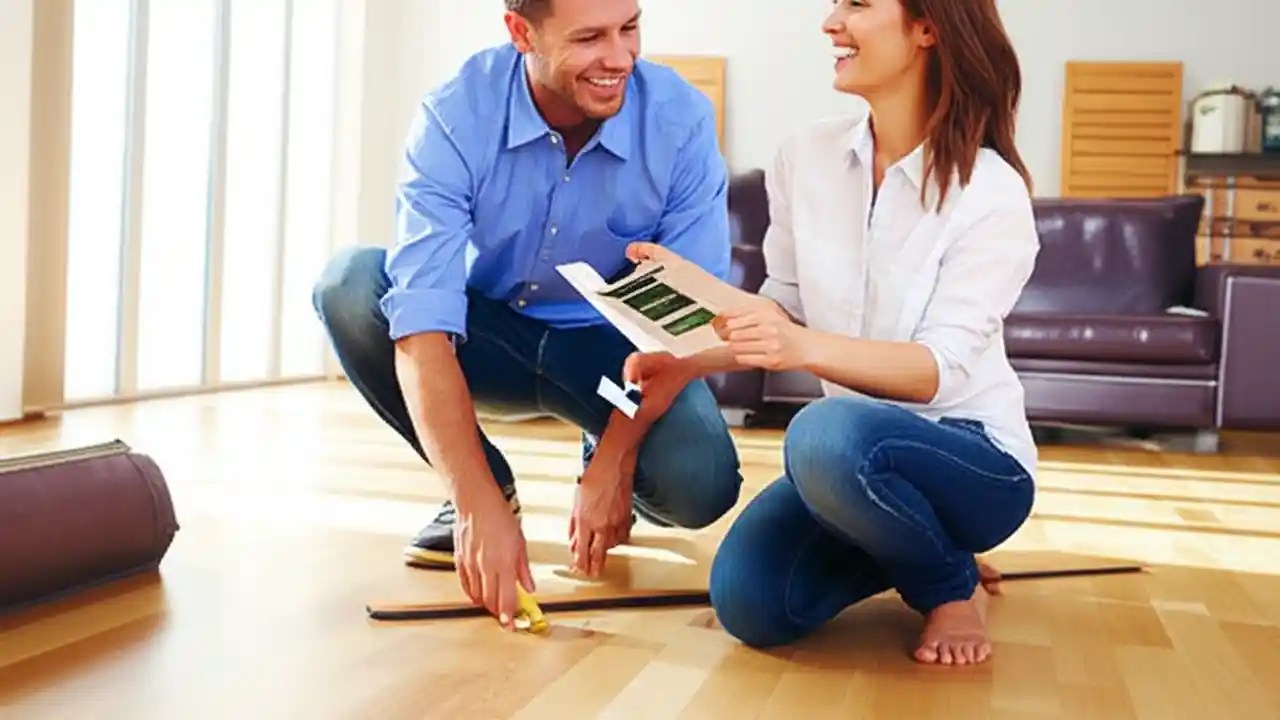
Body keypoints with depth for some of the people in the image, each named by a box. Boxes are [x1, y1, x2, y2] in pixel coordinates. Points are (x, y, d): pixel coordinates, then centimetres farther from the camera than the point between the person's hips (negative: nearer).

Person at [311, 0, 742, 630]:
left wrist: (613, 463, -29)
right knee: (351, 285, -26)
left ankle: (608, 471, 11)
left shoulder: (681, 120, -21)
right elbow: (424, 325, -32)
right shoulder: (454, 118, -23)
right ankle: (489, 485, -5)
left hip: (614, 346, -1)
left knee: (697, 484, -29)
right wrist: (480, 505, -42)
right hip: (487, 333, 1)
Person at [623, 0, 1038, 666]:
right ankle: (911, 543, 13)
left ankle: (953, 583, -5)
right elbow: (784, 310, 6)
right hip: (852, 455, 5)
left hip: (975, 458, -5)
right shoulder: (806, 157, -2)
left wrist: (803, 348, -40)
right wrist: (690, 360, -11)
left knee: (827, 433, -38)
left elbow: (941, 370, -24)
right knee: (747, 604, -18)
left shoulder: (991, 190, -17)